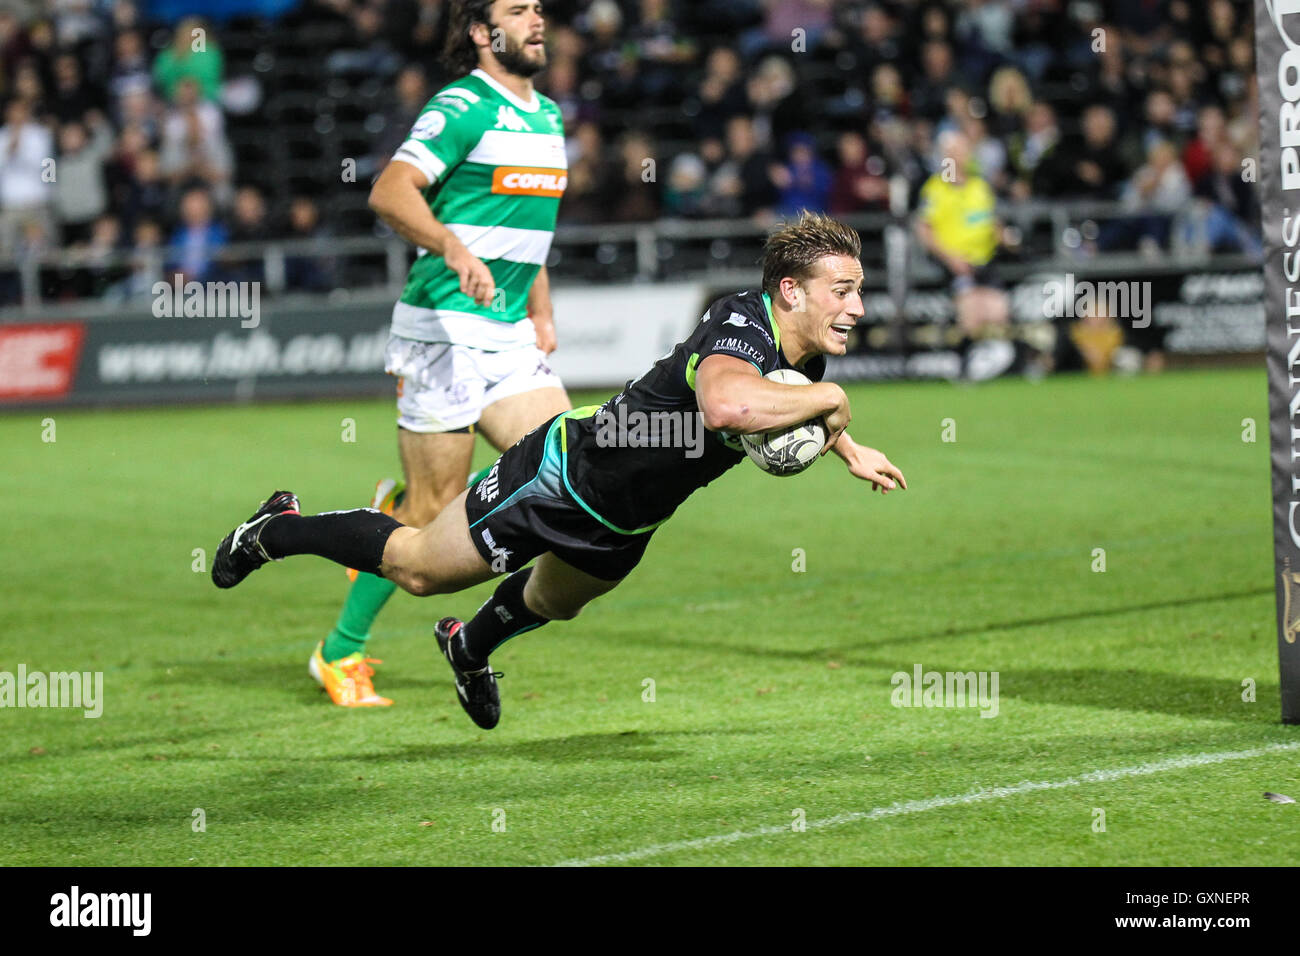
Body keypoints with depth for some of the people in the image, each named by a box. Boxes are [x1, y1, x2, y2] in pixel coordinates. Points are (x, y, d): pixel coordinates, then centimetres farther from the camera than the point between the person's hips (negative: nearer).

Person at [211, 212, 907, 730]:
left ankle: (471, 646, 65)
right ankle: (279, 529, 31)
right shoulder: (741, 325, -35)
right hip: (565, 472, -8)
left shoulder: (809, 355, -8)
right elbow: (728, 403, -60)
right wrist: (827, 400, -45)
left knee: (555, 603, 35)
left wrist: (848, 448, 4)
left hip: (627, 523, 8)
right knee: (416, 568, 9)